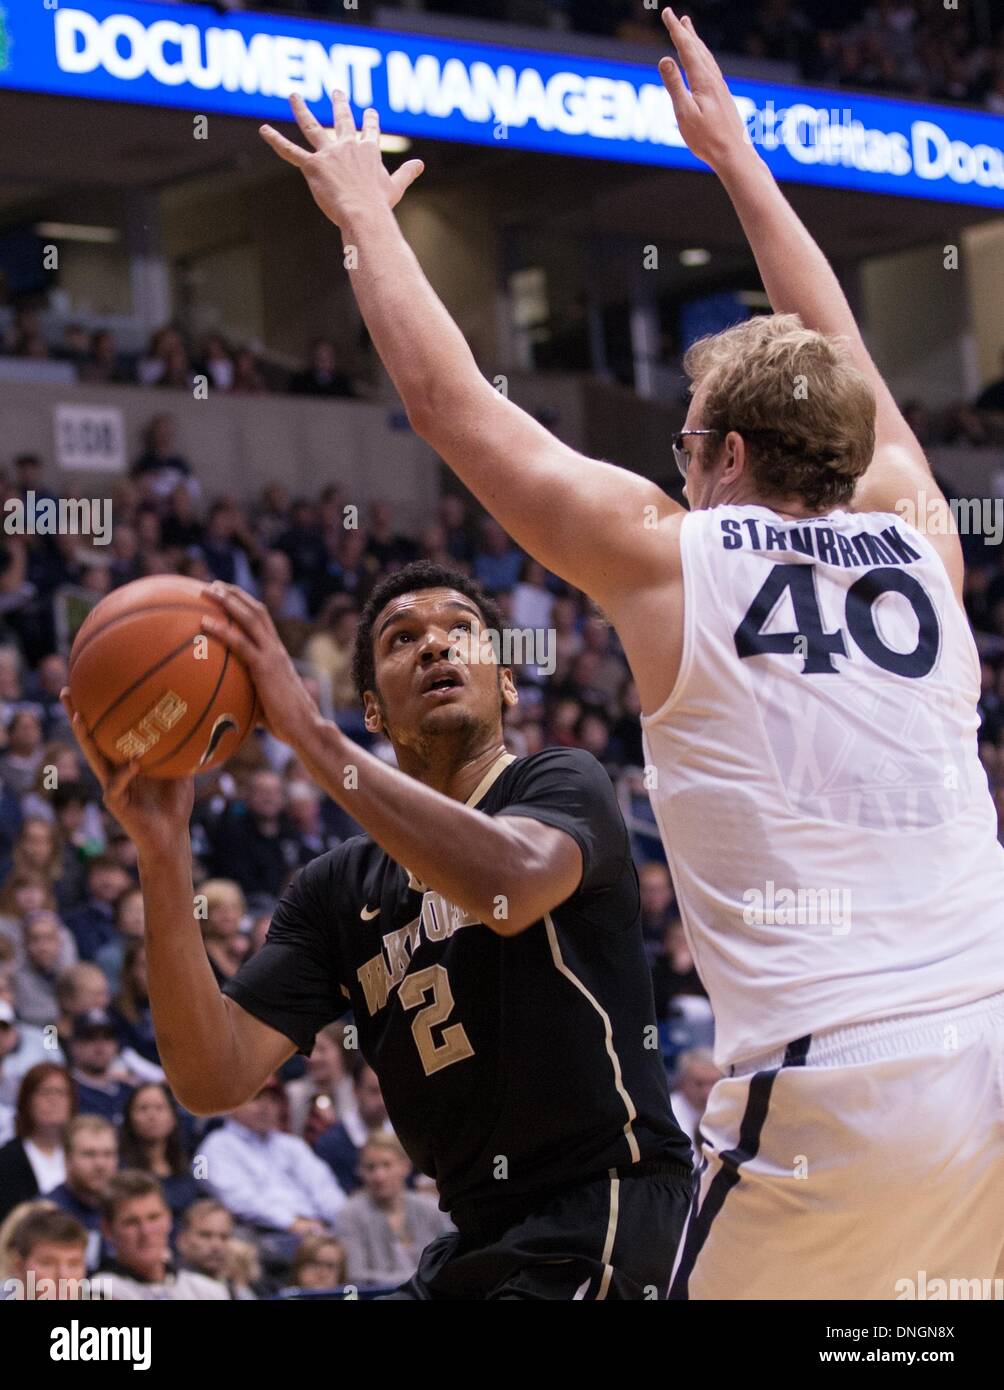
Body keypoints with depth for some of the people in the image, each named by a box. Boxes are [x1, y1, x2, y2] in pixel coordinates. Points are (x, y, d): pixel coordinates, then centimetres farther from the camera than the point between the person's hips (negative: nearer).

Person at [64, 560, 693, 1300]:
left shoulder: (563, 783, -4)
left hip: (606, 1211, -7)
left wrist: (309, 730, -26)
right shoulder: (336, 888, 9)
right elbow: (215, 1077, -3)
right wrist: (162, 848, -14)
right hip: (480, 1241, 7)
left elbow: (511, 885, -30)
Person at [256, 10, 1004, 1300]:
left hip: (832, 1086, -4)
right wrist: (737, 158, 46)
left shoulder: (666, 557, 3)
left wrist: (366, 213, 28)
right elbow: (840, 366, 34)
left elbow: (450, 399, 13)